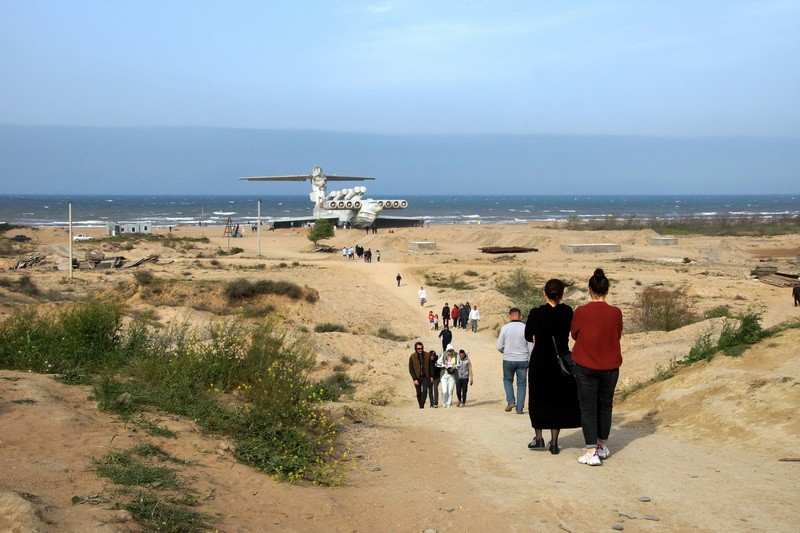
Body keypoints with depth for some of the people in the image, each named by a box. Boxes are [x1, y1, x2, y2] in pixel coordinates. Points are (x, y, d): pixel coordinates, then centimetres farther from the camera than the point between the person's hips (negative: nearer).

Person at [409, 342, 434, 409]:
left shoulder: (427, 355, -1)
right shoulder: (412, 357, -7)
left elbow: (430, 367, 9)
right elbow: (411, 370, -6)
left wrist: (431, 376, 6)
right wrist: (415, 379, -13)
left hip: (425, 377, 0)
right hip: (417, 378, 0)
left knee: (424, 391, -17)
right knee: (419, 393, 7)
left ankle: (422, 406, -19)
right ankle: (420, 405, 19)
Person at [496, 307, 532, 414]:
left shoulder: (505, 328, -6)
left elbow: (499, 347, -2)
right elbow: (530, 347, -2)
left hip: (508, 360, 0)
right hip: (523, 360, 0)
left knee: (507, 380, 22)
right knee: (521, 383, 11)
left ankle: (510, 401, 6)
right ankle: (519, 408, 8)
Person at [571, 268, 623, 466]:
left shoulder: (581, 312, -12)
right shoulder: (615, 313, -8)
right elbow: (617, 336, 6)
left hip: (585, 366, -2)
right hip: (610, 366, 2)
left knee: (588, 408, 2)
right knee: (605, 405, 19)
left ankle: (592, 452, -5)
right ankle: (602, 445, 30)